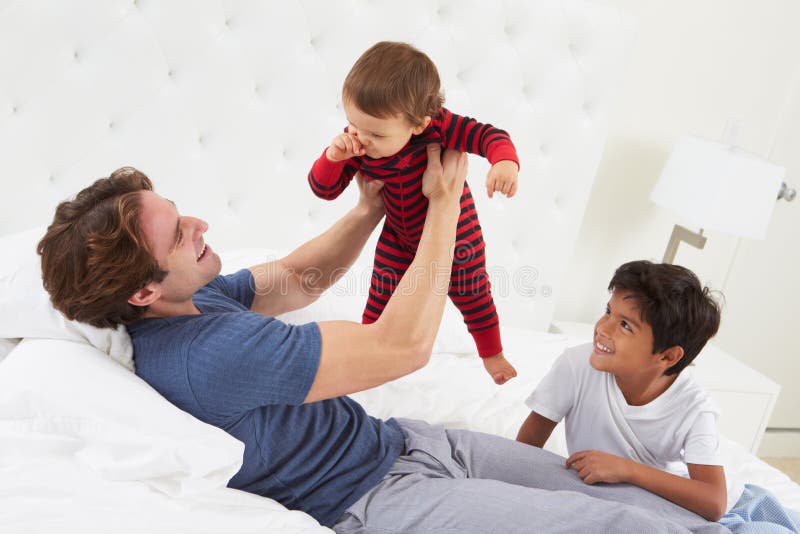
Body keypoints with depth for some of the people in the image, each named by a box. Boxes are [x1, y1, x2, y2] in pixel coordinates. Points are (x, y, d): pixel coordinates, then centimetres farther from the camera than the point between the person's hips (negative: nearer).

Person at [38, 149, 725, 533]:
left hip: (398, 441, 9)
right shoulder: (205, 352, -29)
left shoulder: (195, 296, 2)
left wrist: (372, 208, 1)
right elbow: (405, 344, -27)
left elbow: (297, 278, 17)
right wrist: (444, 201, -15)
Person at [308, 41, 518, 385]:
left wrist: (505, 162, -51)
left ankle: (492, 354, 42)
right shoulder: (357, 145, -22)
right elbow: (325, 189, -16)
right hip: (399, 238, 2)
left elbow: (489, 136, -29)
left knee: (472, 296, 15)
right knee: (381, 297, 9)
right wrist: (332, 156, -36)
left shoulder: (438, 126, -33)